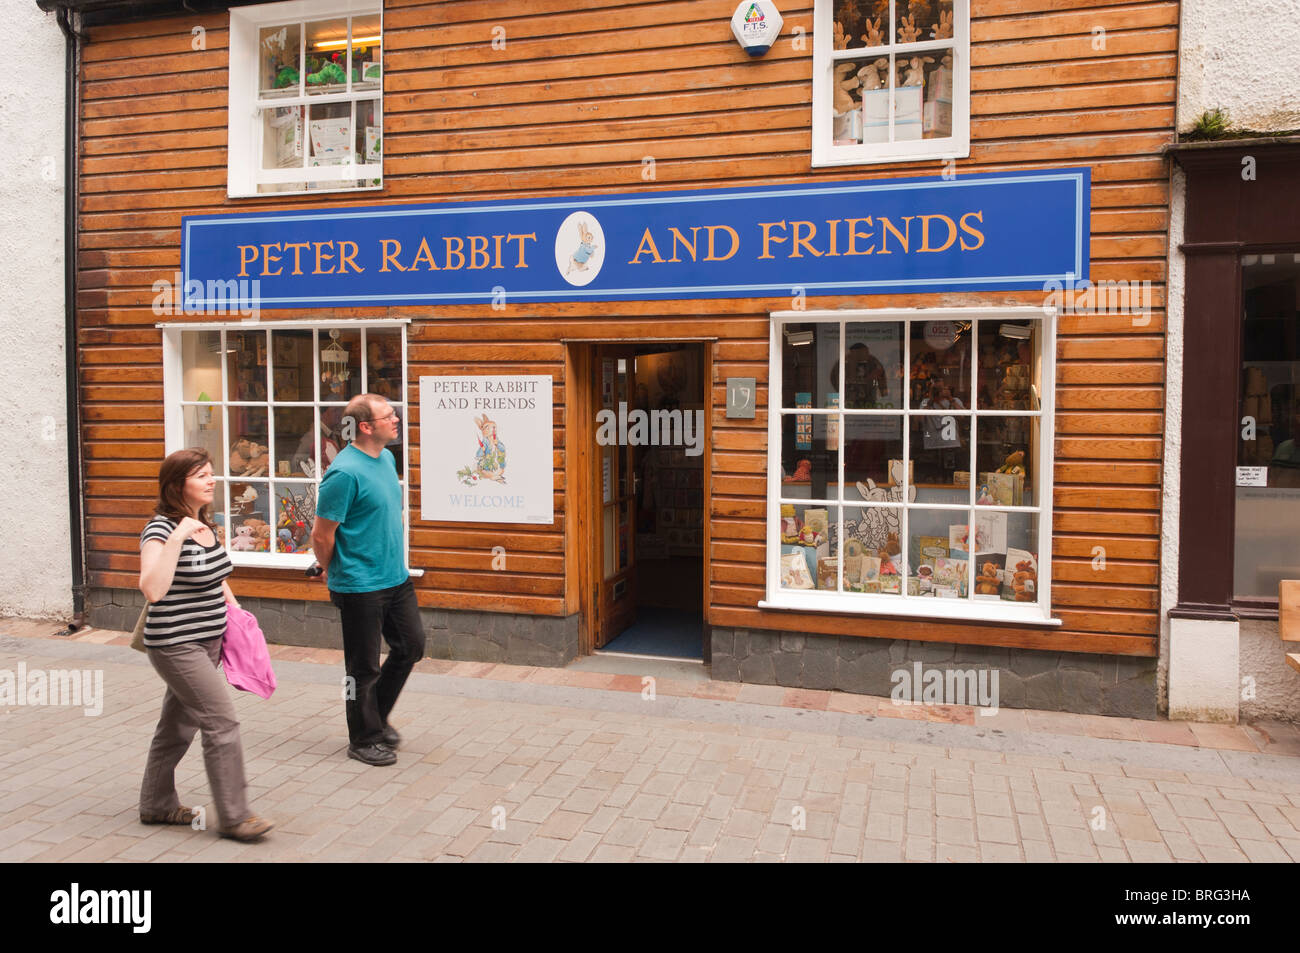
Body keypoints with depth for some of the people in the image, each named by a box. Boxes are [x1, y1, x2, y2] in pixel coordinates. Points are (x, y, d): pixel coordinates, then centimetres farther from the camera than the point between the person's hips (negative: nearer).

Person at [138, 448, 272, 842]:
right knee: (222, 724, -9)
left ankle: (157, 805, 33)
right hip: (177, 645, -9)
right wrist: (176, 538, -34)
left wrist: (233, 604, 13)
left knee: (178, 724, 18)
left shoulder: (205, 525, 8)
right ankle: (233, 817, 2)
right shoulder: (161, 529, -17)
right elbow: (152, 589, -33)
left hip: (209, 641, 9)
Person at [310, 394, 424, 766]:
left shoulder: (386, 458, 6)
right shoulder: (345, 473, -21)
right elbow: (321, 536, -16)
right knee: (364, 666, 6)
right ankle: (365, 738, 23)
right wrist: (332, 572, 0)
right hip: (360, 586, -8)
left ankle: (377, 716, 34)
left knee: (411, 646, 15)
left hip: (396, 577, 8)